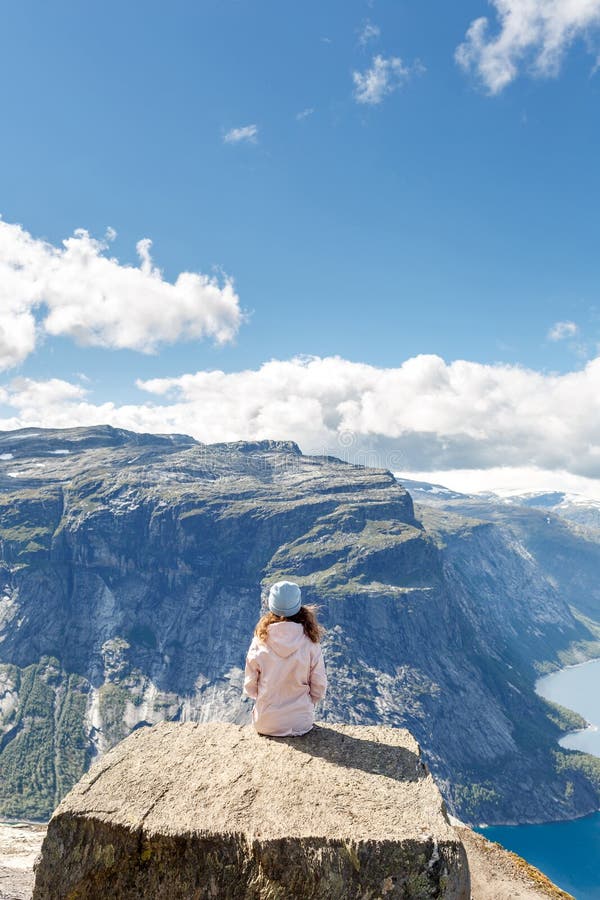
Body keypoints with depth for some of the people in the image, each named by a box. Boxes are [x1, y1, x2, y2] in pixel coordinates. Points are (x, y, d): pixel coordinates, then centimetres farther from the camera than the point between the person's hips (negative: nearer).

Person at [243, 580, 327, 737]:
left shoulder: (260, 642, -15)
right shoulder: (310, 643, -16)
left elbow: (250, 688, -5)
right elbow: (319, 688, -7)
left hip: (265, 725, 1)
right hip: (301, 724, -1)